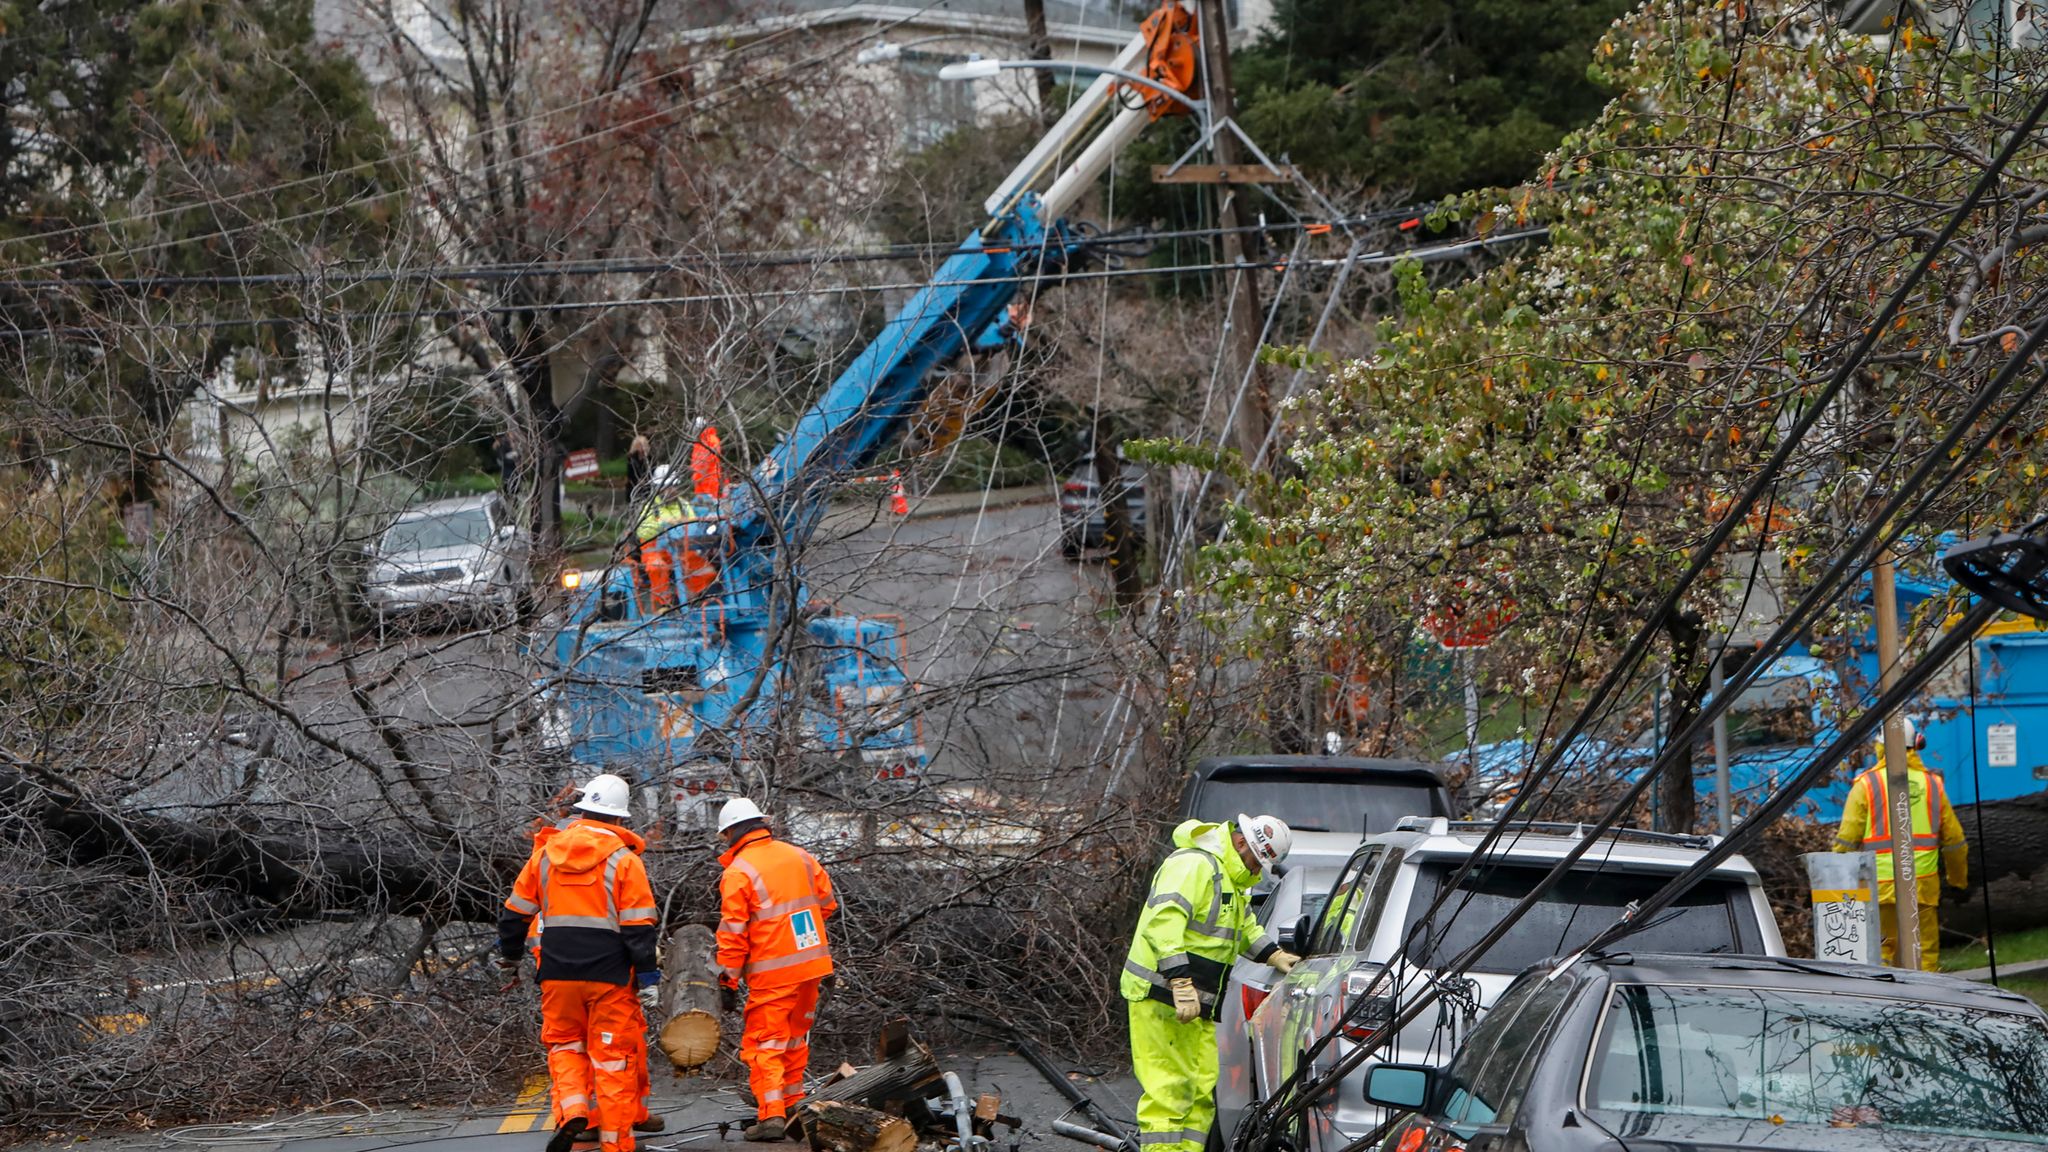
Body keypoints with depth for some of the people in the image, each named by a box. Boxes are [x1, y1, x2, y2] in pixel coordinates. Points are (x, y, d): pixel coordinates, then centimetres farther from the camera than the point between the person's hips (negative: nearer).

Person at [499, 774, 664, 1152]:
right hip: (609, 974, -3)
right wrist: (648, 976, -5)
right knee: (612, 1054, 4)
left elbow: (517, 908, 15)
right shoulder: (623, 860, -5)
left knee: (564, 1043, 17)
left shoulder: (545, 852, 7)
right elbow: (639, 927, -8)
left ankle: (572, 1110, -6)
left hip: (557, 973, 3)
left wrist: (508, 951, 31)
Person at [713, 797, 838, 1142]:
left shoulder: (737, 872, -11)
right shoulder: (800, 857, 8)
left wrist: (728, 981, -5)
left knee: (763, 1043, -1)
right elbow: (826, 905, 15)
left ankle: (771, 1115, -11)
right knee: (795, 1039, 20)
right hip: (811, 966, 6)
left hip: (773, 973, -6)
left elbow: (733, 933, -12)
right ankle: (792, 1106, 29)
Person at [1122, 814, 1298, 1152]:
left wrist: (1273, 955, 17)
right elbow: (1164, 924, -27)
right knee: (1169, 1089, -12)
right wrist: (1181, 984, -33)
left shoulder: (1229, 875, 19)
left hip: (1198, 1004, 10)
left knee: (1202, 1091, 7)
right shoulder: (1193, 864, -16)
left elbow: (1245, 926, 35)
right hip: (1161, 999, -10)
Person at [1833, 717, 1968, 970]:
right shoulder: (1932, 784, 8)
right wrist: (1958, 877, 30)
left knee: (1880, 952, 1)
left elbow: (1847, 840, -5)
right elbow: (1953, 838, 15)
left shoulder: (1867, 785, -1)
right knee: (1925, 952, 6)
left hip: (1880, 885, -2)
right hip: (1923, 885, 2)